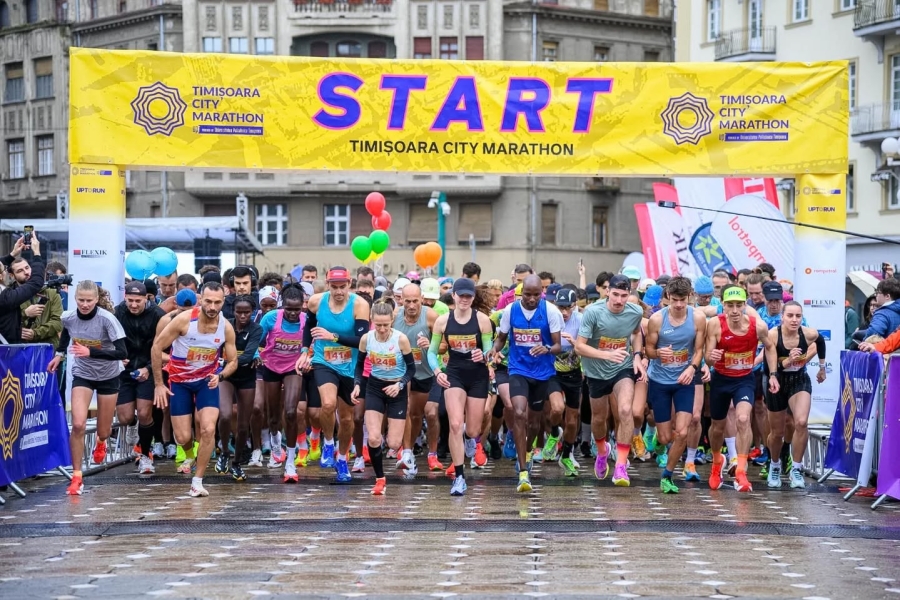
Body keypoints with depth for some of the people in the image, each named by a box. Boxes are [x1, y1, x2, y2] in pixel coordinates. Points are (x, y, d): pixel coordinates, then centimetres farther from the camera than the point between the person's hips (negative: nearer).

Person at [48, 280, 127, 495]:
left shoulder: (107, 319, -26)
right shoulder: (68, 317, -14)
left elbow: (122, 353, -32)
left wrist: (91, 352, -40)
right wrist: (60, 354, 8)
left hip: (108, 376, -1)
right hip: (82, 374, 2)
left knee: (103, 431, 9)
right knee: (77, 424, -19)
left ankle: (100, 441, 49)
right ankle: (76, 476, -7)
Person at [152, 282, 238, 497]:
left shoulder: (226, 328, -15)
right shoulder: (184, 319, -23)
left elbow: (233, 361, -1)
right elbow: (157, 347, -13)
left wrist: (220, 375, -23)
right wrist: (159, 384, -12)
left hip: (207, 380, 1)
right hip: (179, 381, -1)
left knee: (208, 429, -18)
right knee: (183, 437, 1)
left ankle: (198, 481, -3)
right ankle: (190, 457, 40)